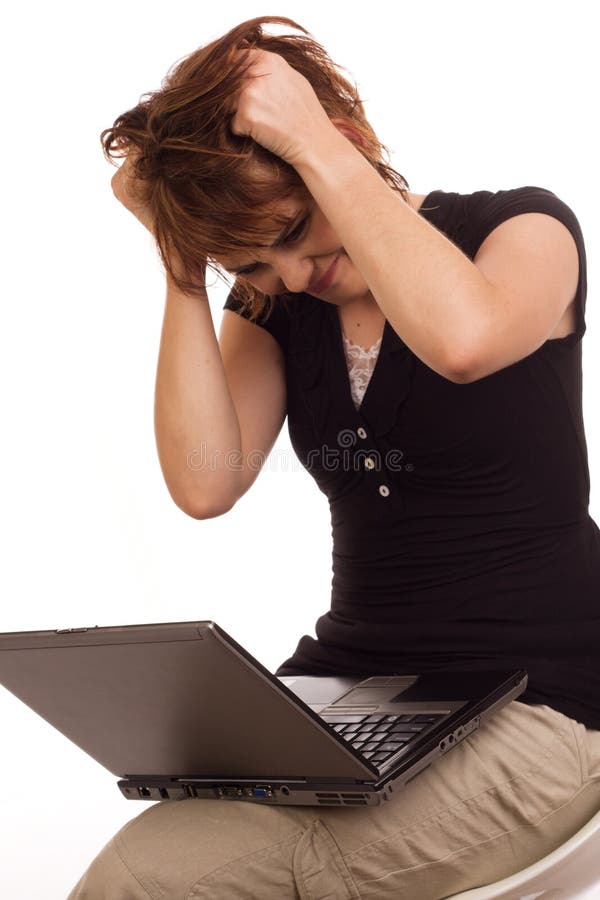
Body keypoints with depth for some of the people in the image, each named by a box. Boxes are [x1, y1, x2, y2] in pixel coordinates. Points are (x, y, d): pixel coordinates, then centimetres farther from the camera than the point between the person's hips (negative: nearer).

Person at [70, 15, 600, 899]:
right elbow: (205, 484, -8)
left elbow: (462, 339, -31)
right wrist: (182, 262, -9)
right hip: (346, 685, 5)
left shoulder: (523, 229, -5)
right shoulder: (270, 307, 8)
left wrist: (310, 141, -23)